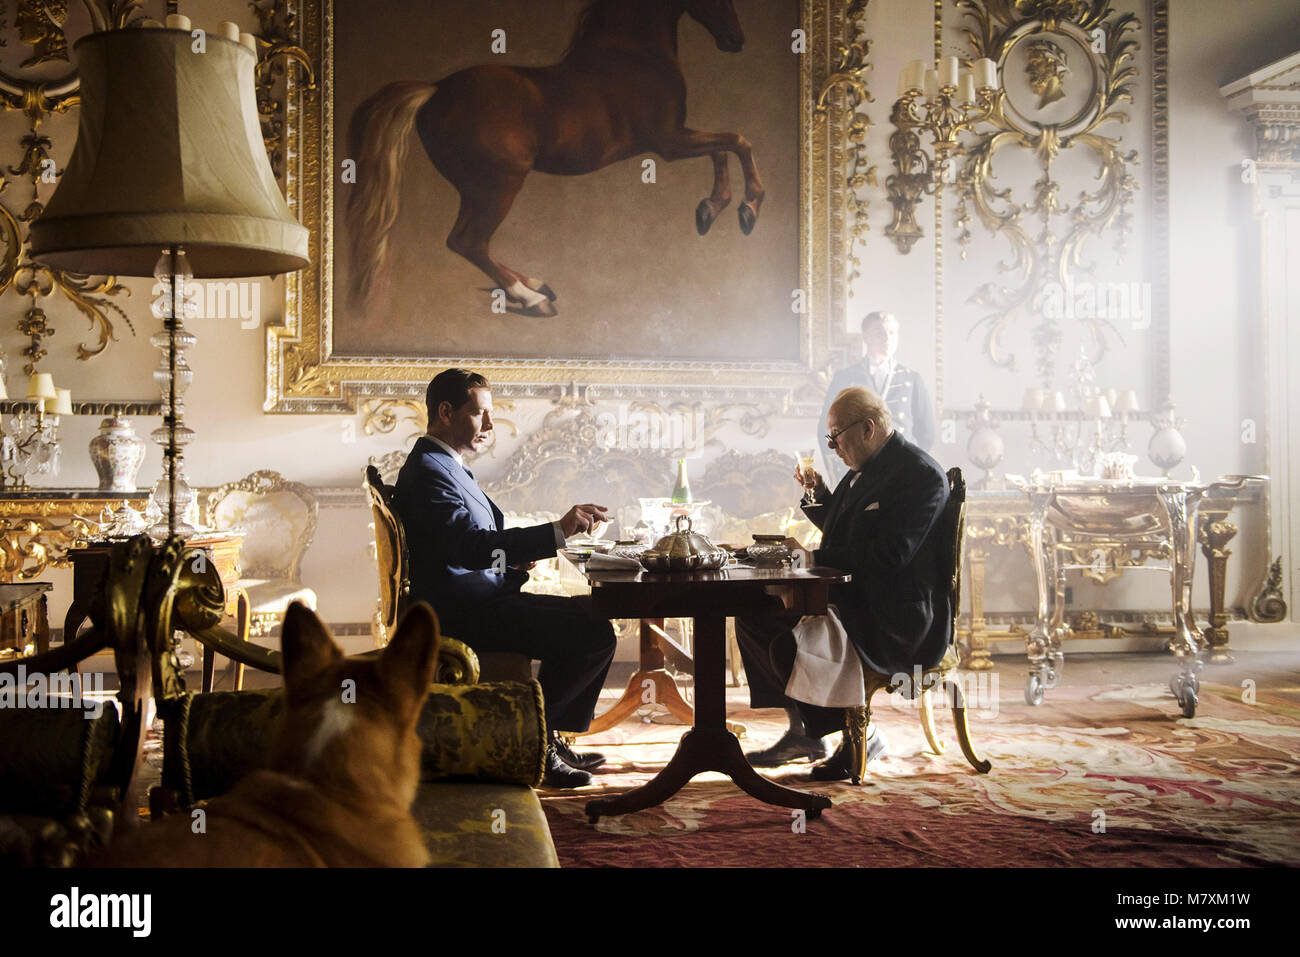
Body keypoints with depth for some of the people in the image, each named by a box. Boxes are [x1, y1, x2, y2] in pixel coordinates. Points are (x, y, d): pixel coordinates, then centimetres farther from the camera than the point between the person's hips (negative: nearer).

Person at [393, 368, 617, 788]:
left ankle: (549, 737, 14)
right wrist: (559, 531, -35)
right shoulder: (427, 471, -16)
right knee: (593, 634, -20)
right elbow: (473, 545, -30)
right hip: (462, 613, -11)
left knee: (596, 616, 13)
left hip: (478, 600, 11)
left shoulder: (448, 465, 18)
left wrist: (510, 563, 3)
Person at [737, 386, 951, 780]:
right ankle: (802, 730, 11)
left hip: (896, 614, -10)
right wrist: (817, 494, 13)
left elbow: (887, 557, -25)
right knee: (753, 617, 5)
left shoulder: (919, 474, -16)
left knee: (789, 645, -27)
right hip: (850, 597, 10)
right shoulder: (865, 469, 14)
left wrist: (815, 559, -21)